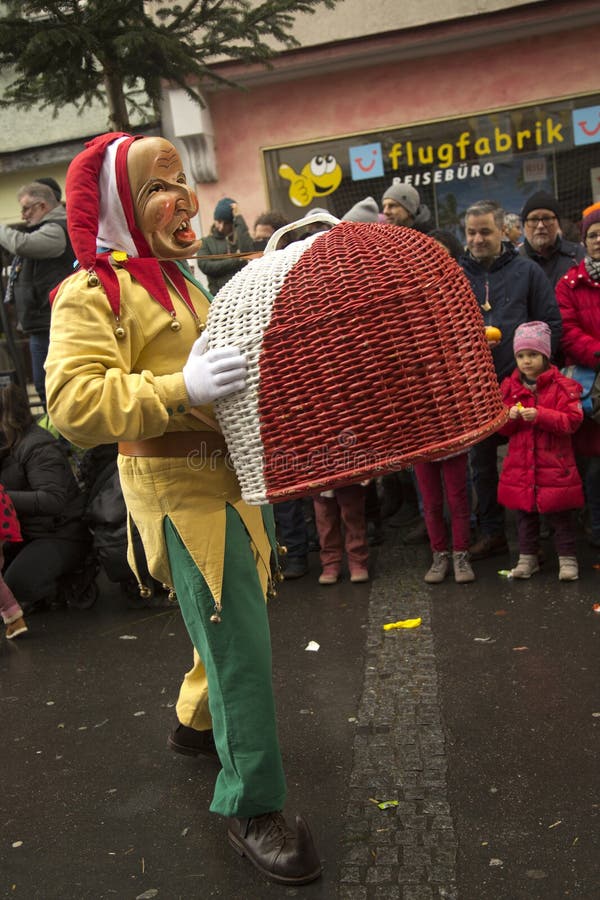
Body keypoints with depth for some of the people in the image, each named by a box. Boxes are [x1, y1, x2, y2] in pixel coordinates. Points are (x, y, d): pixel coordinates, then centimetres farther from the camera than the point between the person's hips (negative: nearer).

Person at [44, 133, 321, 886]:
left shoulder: (179, 279, 16)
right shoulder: (91, 294, -12)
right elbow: (73, 403, -24)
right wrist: (181, 389, -33)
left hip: (232, 470, 9)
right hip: (178, 485, -9)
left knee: (232, 619, 21)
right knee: (239, 642, -8)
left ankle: (198, 721, 46)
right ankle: (250, 808, 8)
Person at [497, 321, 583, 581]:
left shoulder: (562, 385, -7)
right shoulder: (509, 387, 5)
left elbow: (572, 420, -14)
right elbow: (502, 428, 10)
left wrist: (540, 416, -25)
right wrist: (510, 417, -13)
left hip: (554, 465, -4)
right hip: (520, 466, 4)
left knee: (559, 515, 6)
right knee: (525, 513, 14)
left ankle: (567, 558, 19)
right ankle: (527, 557, 27)